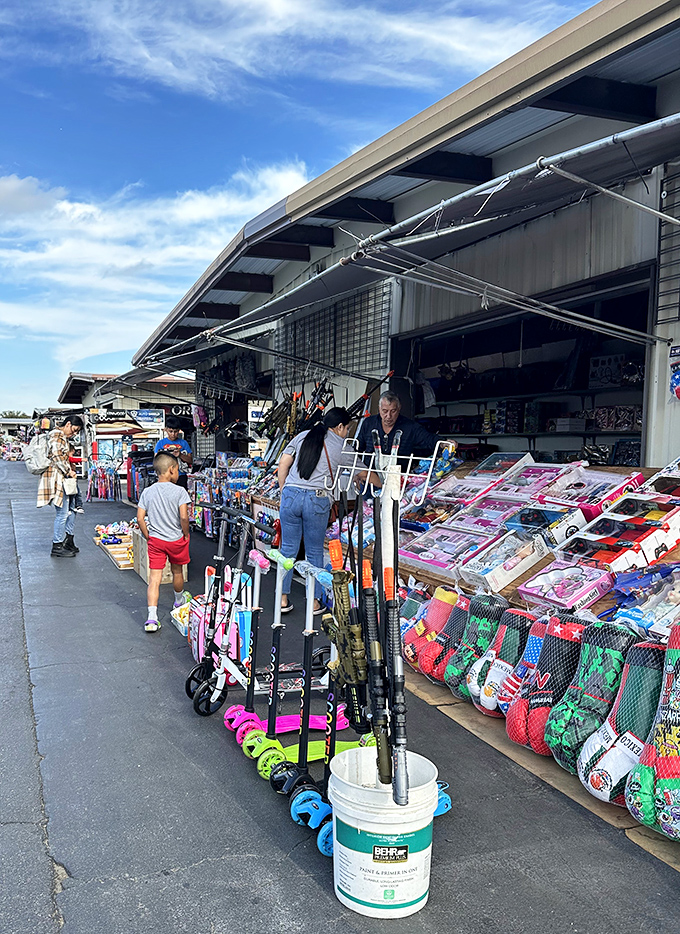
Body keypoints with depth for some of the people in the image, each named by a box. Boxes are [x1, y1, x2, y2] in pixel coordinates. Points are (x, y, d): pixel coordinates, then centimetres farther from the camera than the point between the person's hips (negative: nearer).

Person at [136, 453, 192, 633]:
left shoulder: (147, 492, 0)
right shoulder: (179, 491, -11)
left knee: (154, 578, -2)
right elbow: (184, 516, -18)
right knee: (177, 572, 21)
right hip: (176, 539, -2)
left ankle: (152, 618, -12)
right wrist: (186, 534, -2)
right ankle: (180, 601, 47)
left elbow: (140, 518, -2)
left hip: (155, 540, 2)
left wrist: (148, 537, 8)